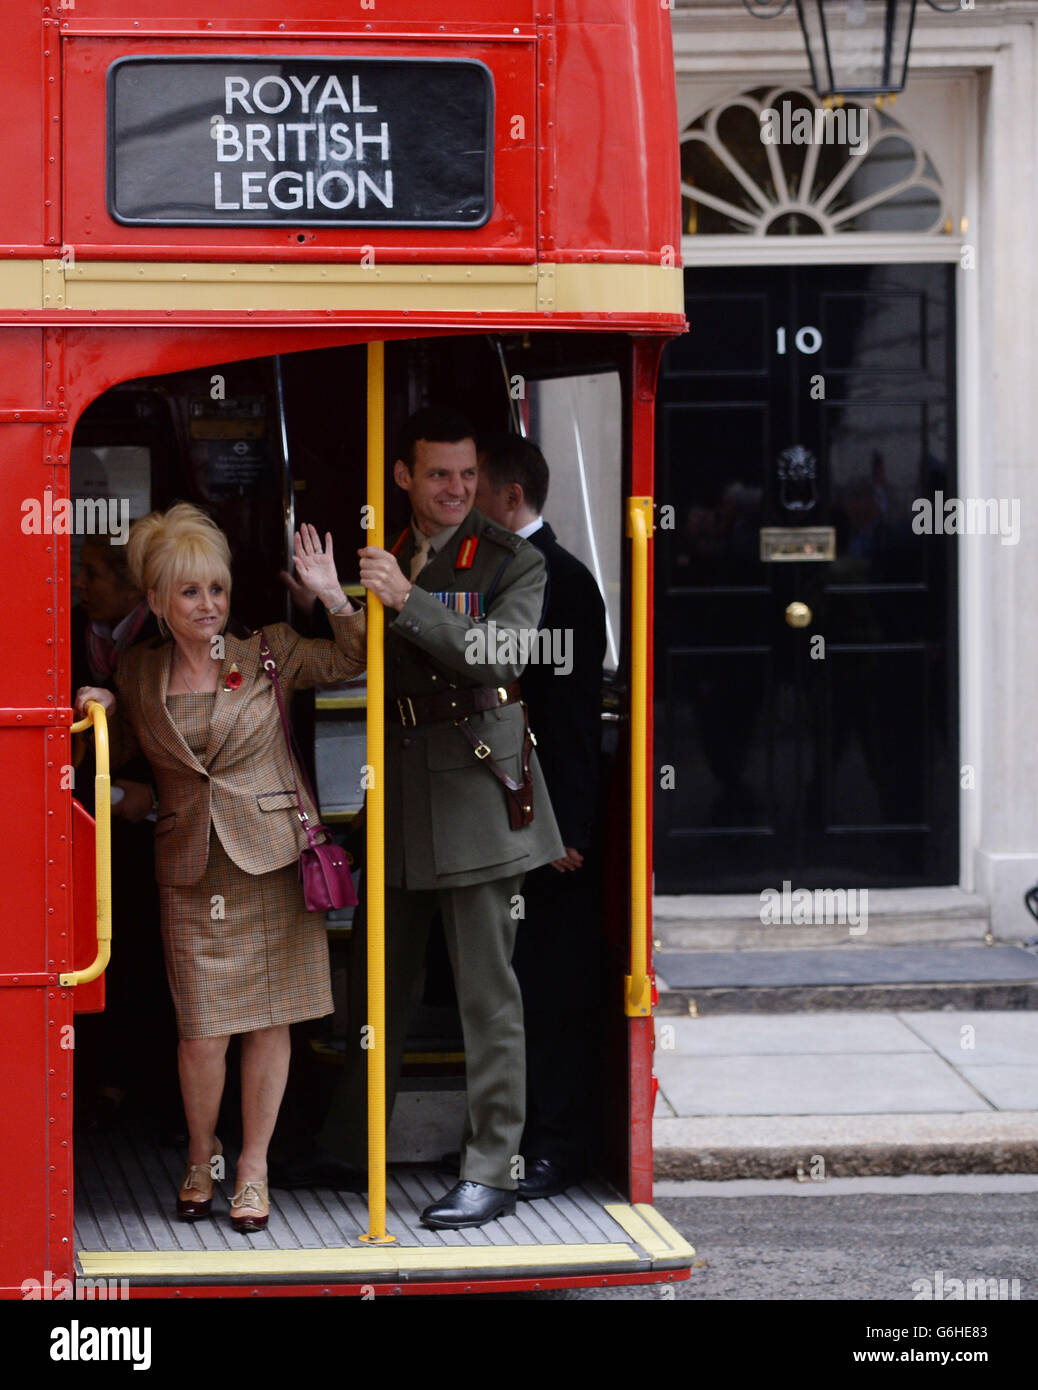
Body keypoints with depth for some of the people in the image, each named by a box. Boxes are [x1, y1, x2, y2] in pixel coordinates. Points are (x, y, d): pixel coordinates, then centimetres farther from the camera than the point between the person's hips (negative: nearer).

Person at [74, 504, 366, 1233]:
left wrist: (333, 597, -15)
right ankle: (202, 1157, 19)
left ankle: (254, 1166, 17)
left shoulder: (270, 654, 0)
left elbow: (354, 659, -1)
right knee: (203, 1029, -5)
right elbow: (124, 750, 21)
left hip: (273, 862, -1)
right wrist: (98, 714, 1)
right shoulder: (138, 672, 6)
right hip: (191, 872, 1)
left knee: (269, 1018, 3)